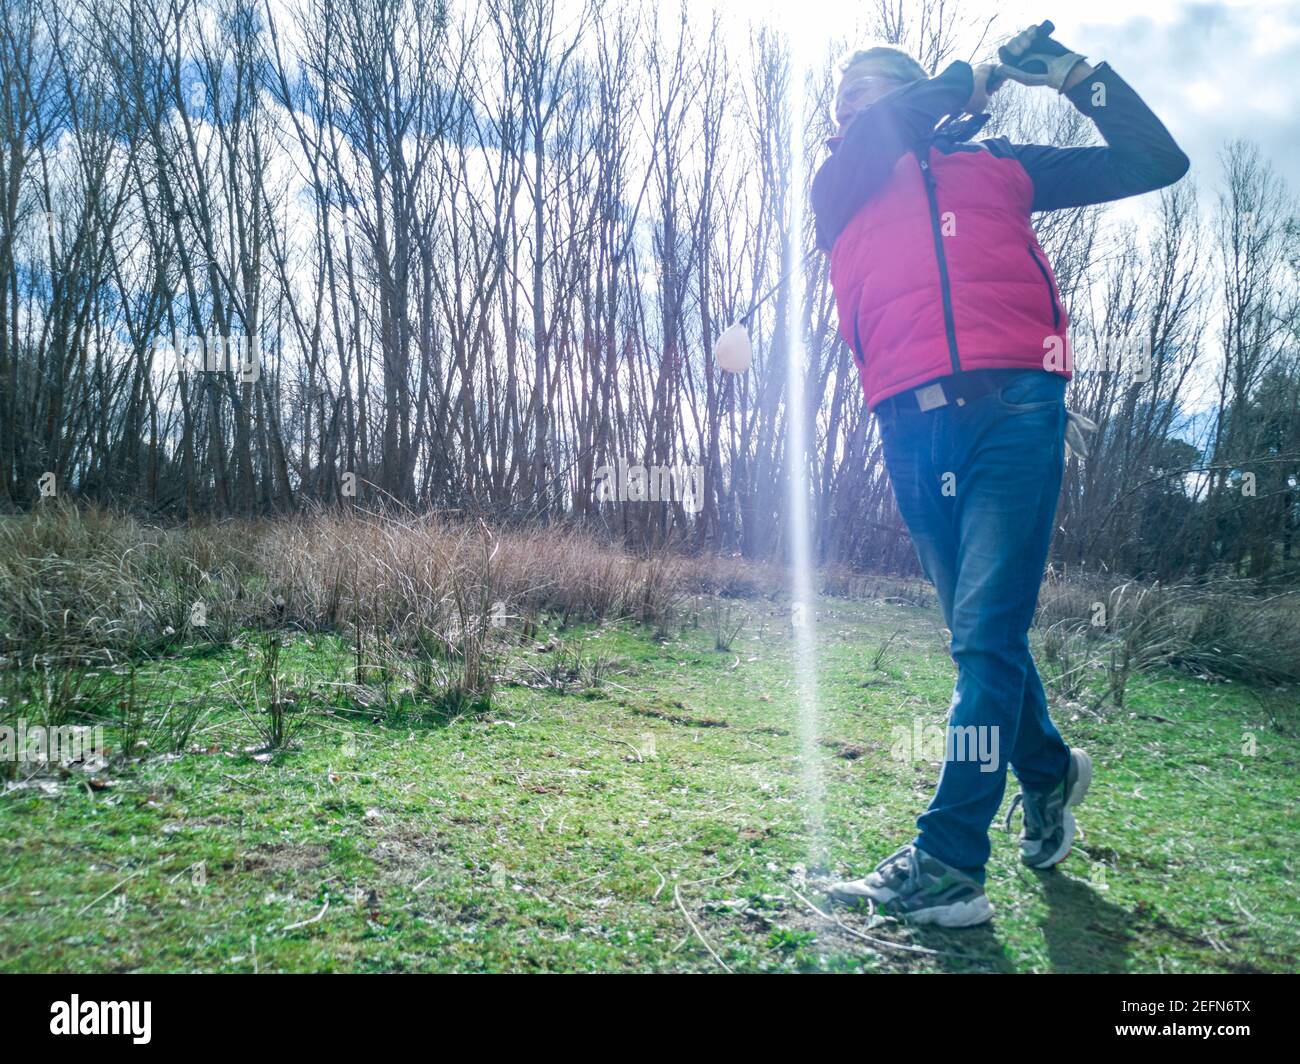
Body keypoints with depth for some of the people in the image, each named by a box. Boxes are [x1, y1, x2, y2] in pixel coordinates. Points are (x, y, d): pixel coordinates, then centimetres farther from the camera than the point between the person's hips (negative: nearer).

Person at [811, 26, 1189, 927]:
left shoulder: (997, 167, 21)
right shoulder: (838, 188, 22)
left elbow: (1159, 162, 26)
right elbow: (873, 136, 0)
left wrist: (1081, 78, 18)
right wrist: (970, 84, 10)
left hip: (1011, 409, -2)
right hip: (914, 428, 3)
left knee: (987, 632, -13)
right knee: (982, 634, 11)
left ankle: (949, 866, -12)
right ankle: (1049, 772, 35)